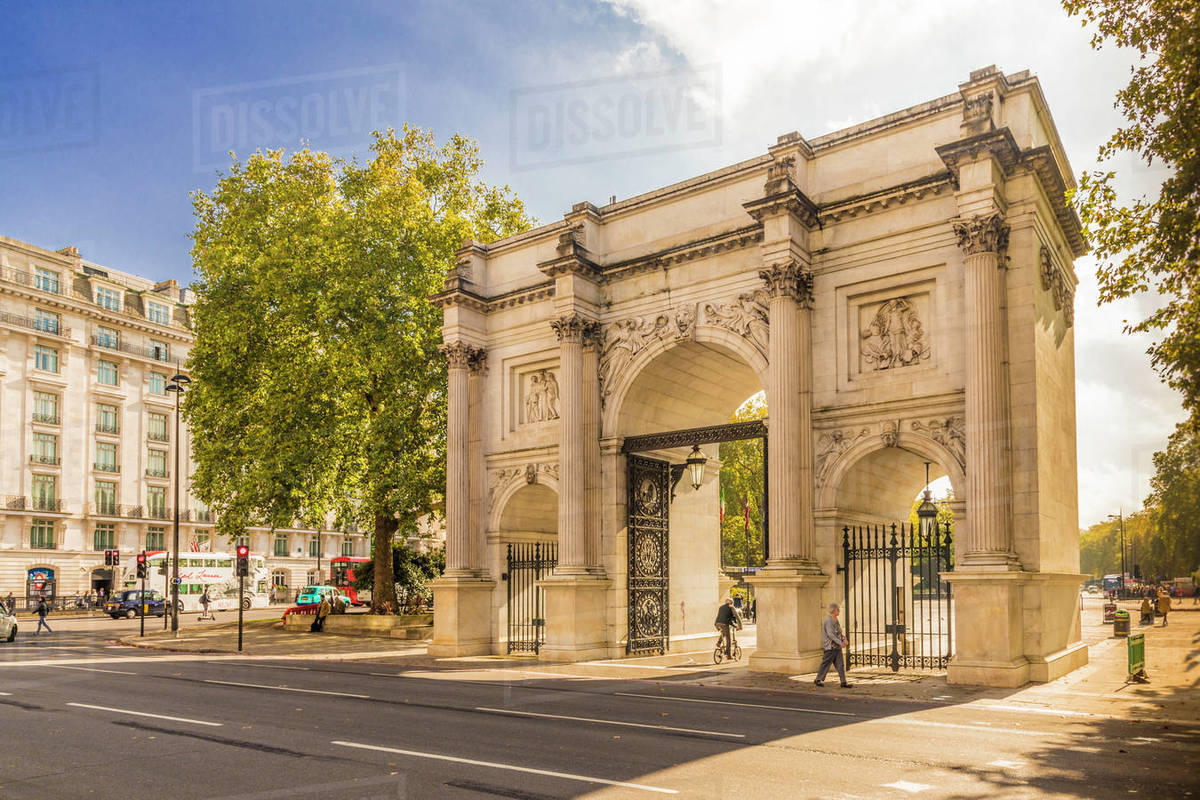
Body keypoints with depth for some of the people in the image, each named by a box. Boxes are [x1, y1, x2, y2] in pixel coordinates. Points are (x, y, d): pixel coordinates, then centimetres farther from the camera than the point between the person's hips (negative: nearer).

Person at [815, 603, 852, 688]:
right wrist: (840, 642, -28)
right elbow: (830, 634, -24)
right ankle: (818, 680, 14)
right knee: (826, 664, 1)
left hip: (837, 647, 9)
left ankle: (843, 682, 3)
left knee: (840, 664, 4)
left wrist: (843, 636, 9)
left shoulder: (835, 620, 14)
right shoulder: (828, 620, -16)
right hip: (830, 647, -9)